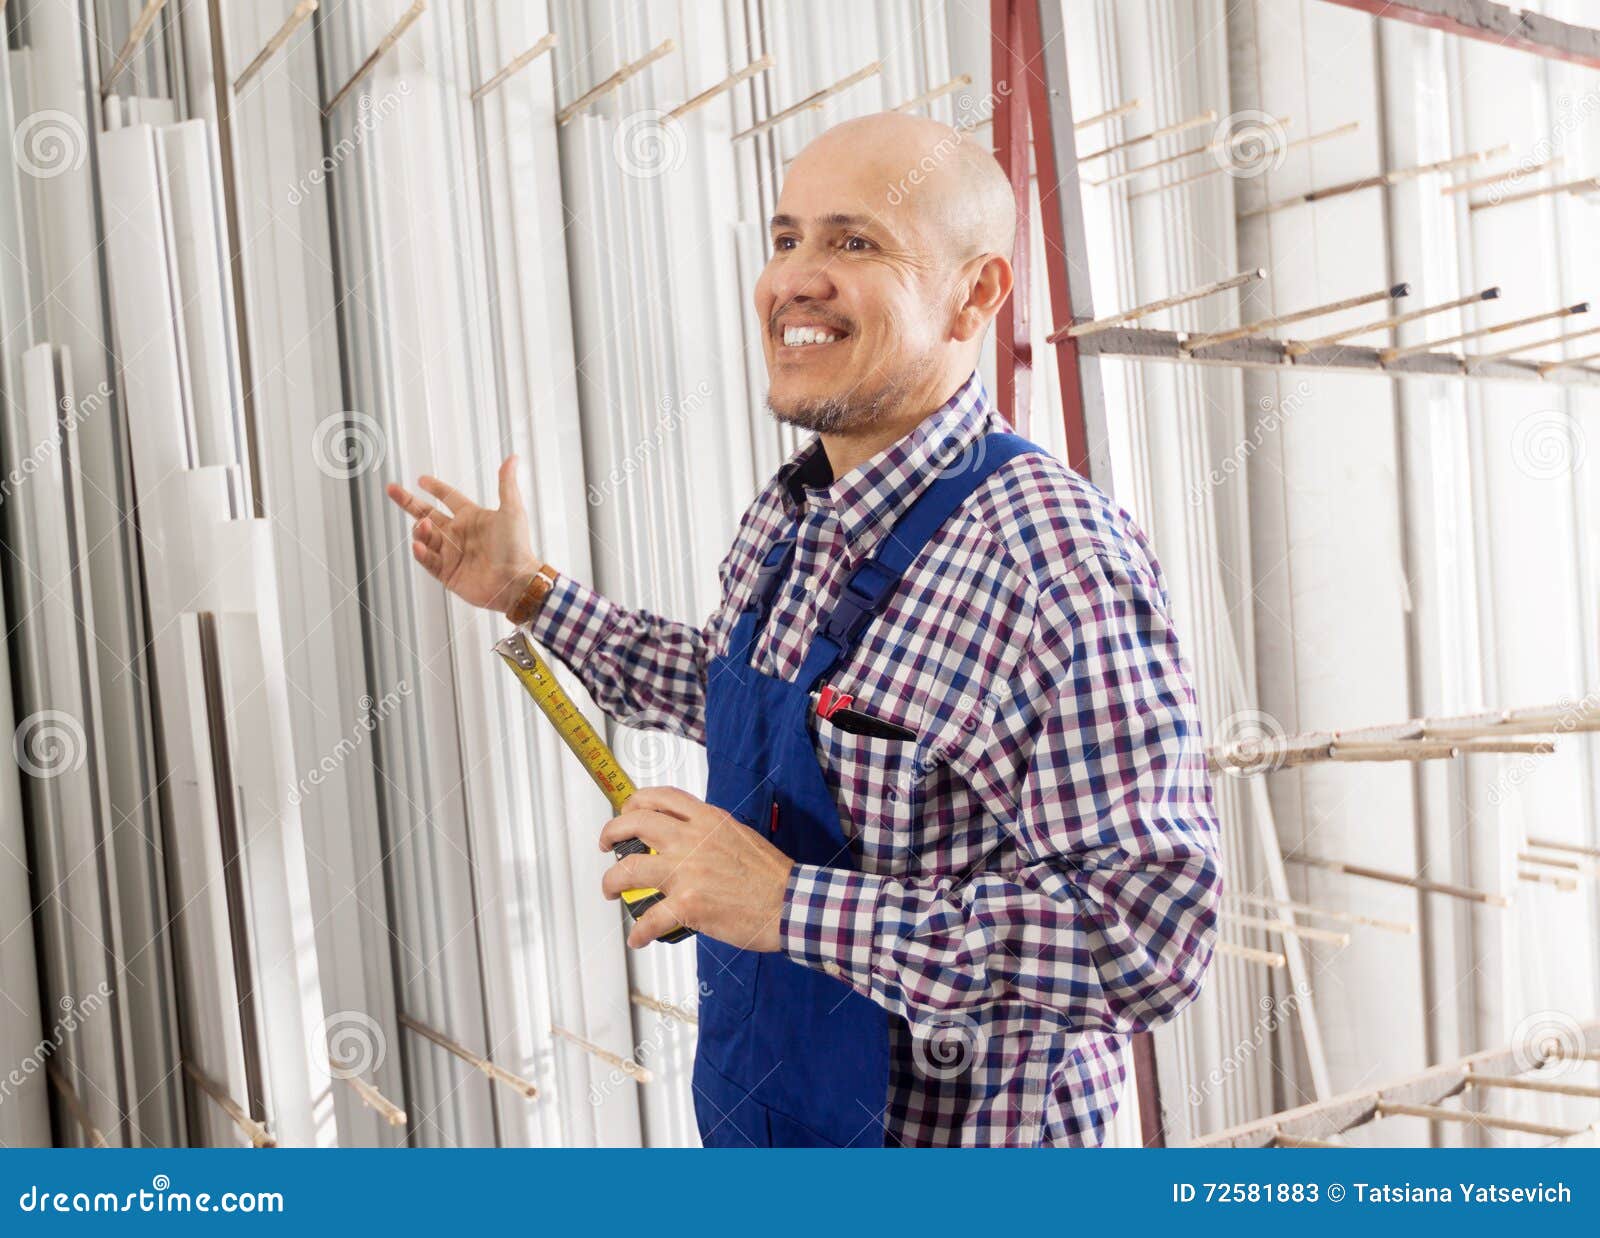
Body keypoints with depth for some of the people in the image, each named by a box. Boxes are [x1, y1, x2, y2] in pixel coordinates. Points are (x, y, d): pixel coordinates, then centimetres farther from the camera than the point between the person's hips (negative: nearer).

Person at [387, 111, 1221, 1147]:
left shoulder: (1056, 559, -27)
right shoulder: (788, 516, -1)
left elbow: (1152, 931, -31)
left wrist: (792, 905, -31)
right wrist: (531, 594, 13)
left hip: (945, 1135, -7)